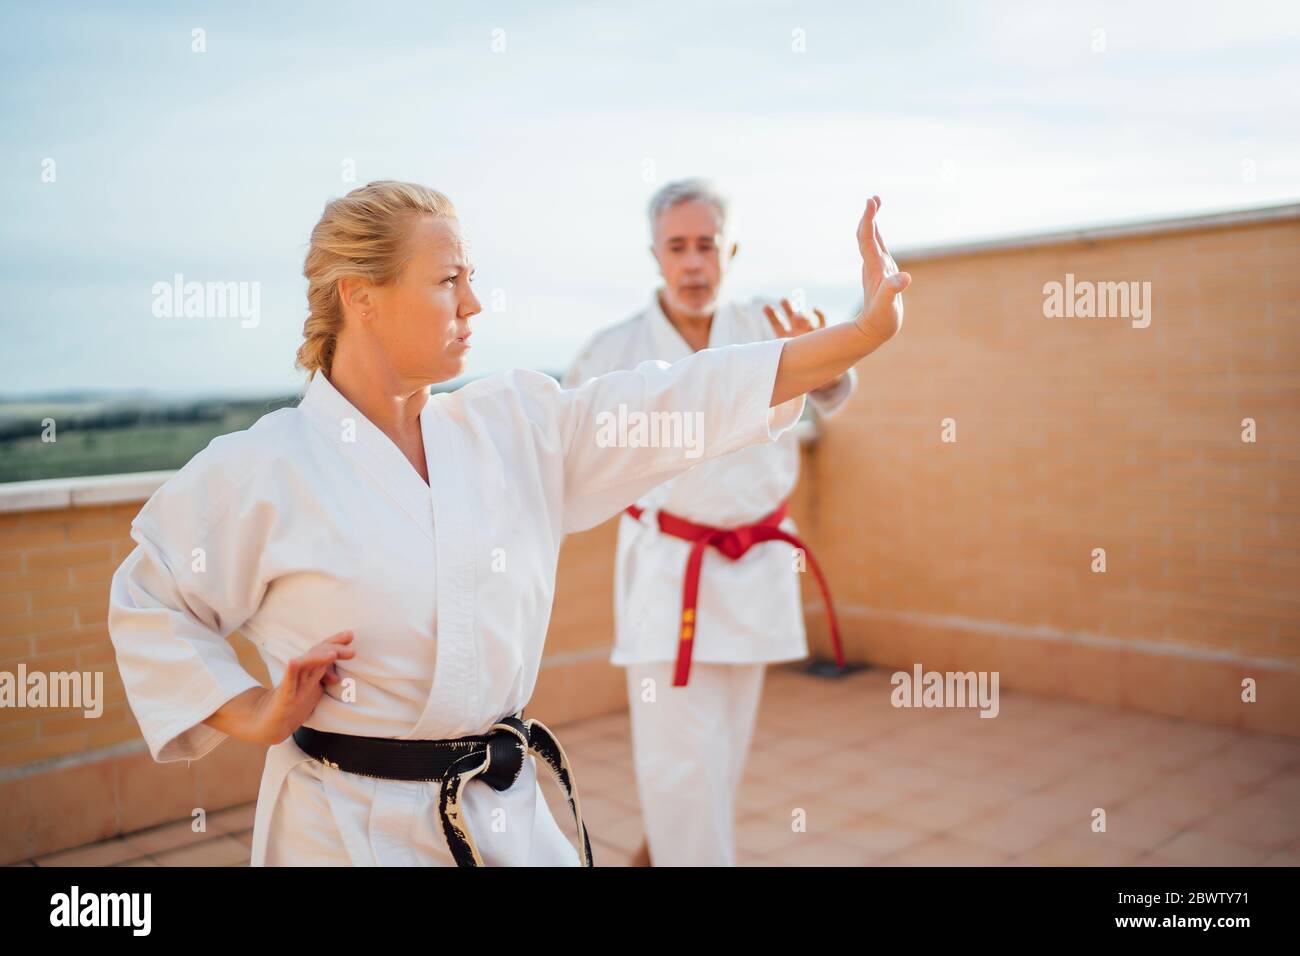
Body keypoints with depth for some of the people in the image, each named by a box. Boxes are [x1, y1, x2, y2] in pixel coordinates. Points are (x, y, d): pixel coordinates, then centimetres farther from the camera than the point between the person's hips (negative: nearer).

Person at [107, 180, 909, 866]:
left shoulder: (516, 426, -2)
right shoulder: (262, 469, -12)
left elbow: (685, 403, -7)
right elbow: (150, 603, 1)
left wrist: (867, 332, -11)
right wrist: (253, 716, -7)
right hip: (352, 828, -4)